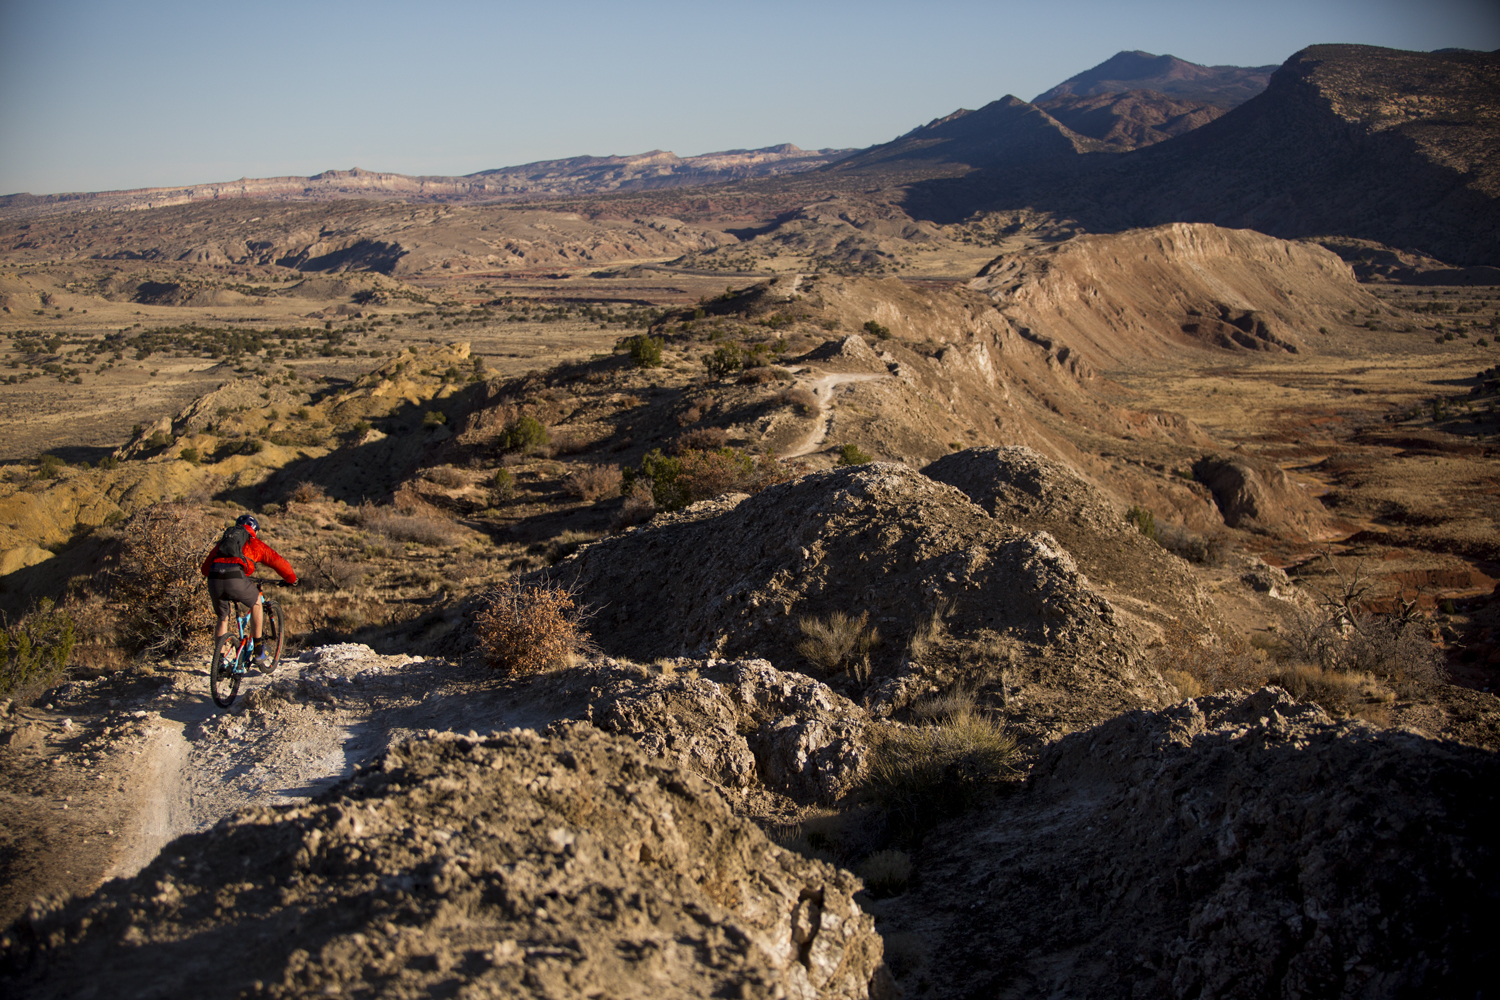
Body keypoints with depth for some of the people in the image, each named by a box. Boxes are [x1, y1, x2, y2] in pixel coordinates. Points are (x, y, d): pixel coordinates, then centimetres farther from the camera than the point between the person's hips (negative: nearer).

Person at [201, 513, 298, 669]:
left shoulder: (222, 542, 34)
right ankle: (258, 650, 23)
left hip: (214, 580, 3)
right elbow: (279, 562, 26)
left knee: (223, 620, 23)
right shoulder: (255, 544, 26)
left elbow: (205, 568, 34)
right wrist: (292, 579, 43)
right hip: (236, 580, -3)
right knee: (256, 601, 26)